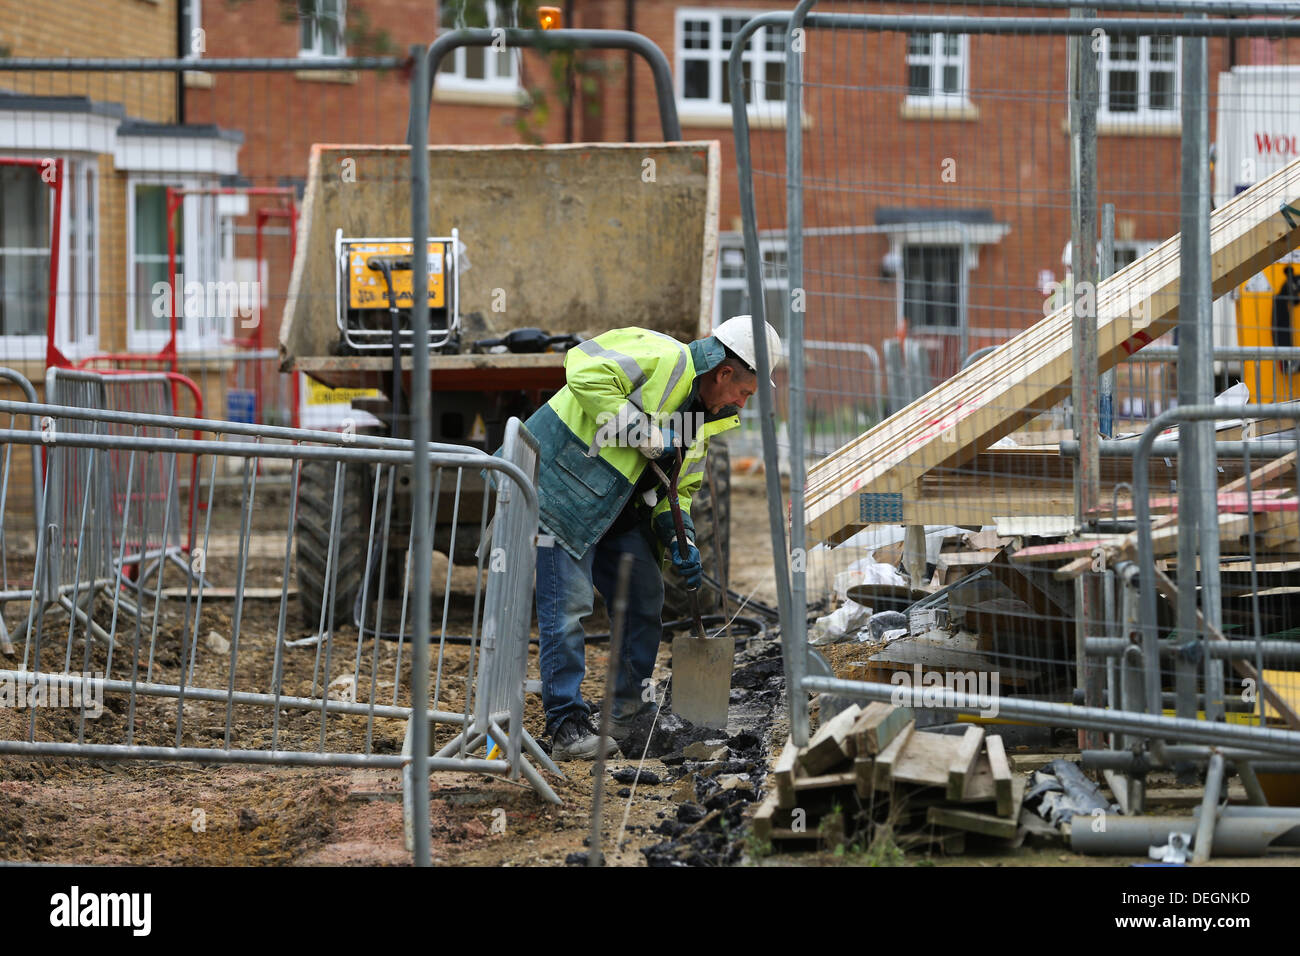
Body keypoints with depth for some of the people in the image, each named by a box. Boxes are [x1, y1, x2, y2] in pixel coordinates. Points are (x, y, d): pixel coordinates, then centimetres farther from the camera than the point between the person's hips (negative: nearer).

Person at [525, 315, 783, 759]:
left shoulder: (705, 416, 11)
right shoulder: (664, 360, -18)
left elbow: (679, 487, 17)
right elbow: (585, 376, -31)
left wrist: (679, 539, -2)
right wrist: (644, 432, -28)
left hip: (616, 510, 10)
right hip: (560, 487, -10)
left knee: (645, 602, 8)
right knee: (568, 605, -12)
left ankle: (631, 717, 19)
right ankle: (568, 726, -9)